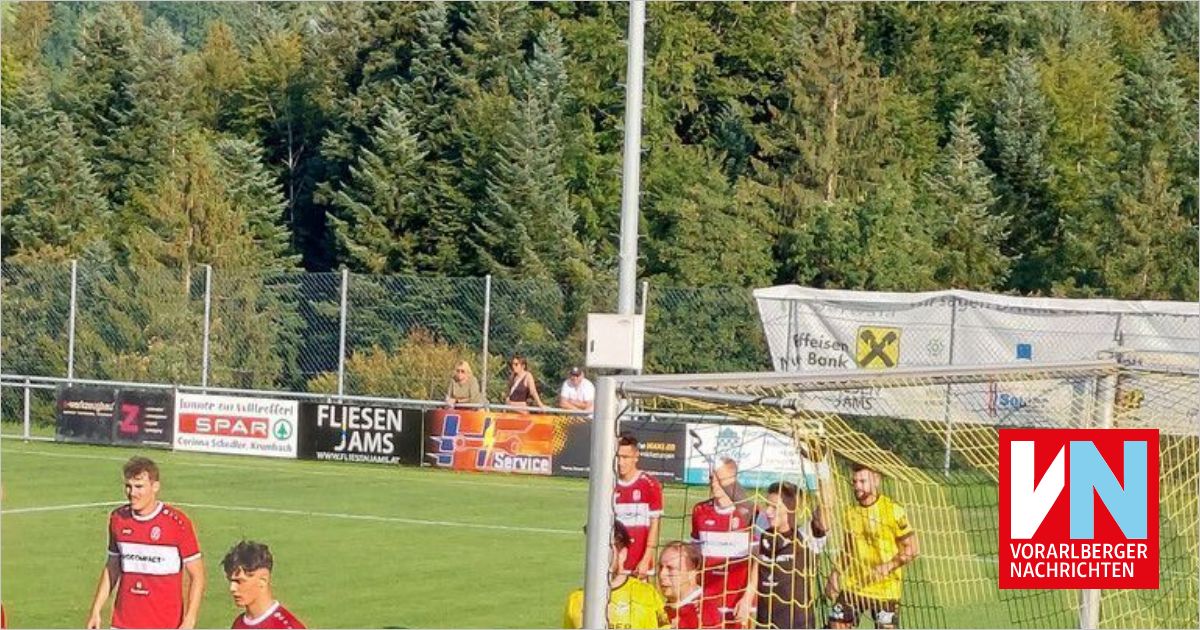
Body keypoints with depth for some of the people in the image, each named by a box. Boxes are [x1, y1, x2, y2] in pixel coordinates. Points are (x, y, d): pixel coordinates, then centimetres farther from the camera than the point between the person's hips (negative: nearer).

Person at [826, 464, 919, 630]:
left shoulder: (893, 511, -9)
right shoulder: (851, 513, 8)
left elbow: (911, 549, -9)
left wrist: (888, 566, -21)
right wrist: (836, 573, 6)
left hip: (884, 589, -5)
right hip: (852, 586, 5)